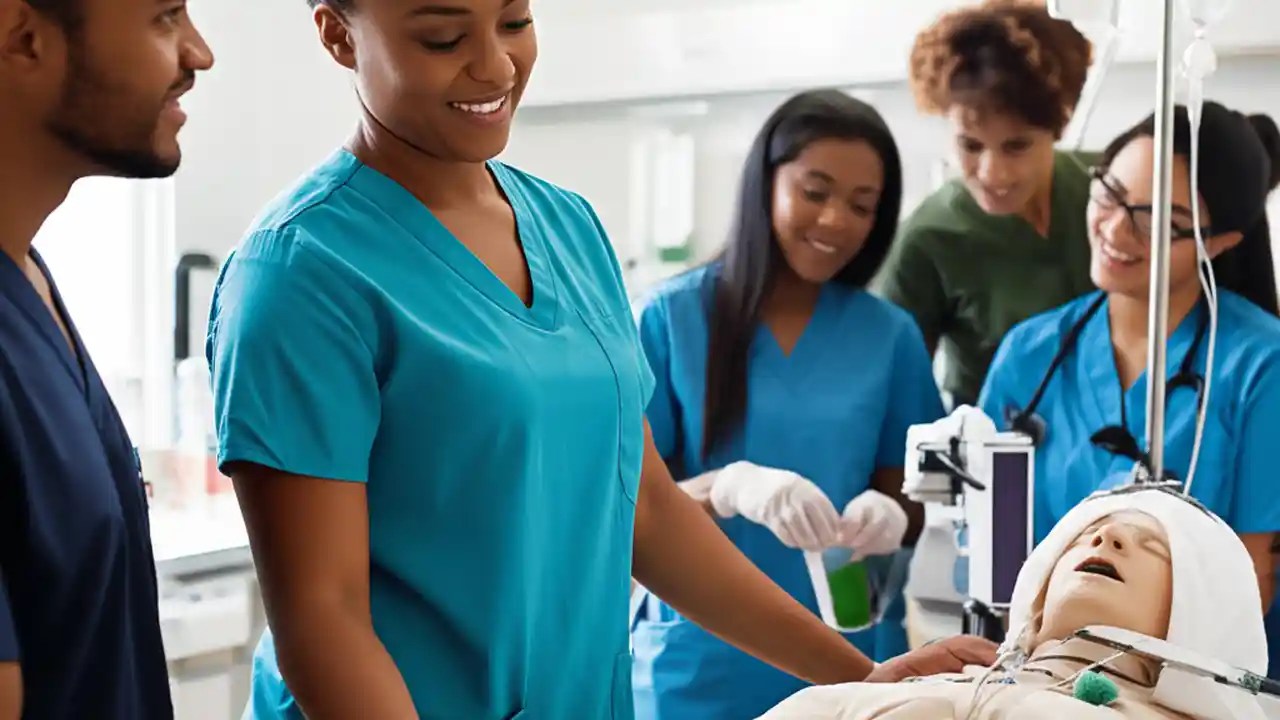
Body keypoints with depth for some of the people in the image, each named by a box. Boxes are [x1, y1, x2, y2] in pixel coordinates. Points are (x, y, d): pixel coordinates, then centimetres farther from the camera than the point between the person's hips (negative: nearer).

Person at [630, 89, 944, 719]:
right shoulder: (673, 317, -6)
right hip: (703, 657, -2)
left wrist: (889, 518, -16)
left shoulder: (890, 335, 1)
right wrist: (727, 489, -26)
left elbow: (910, 497, 7)